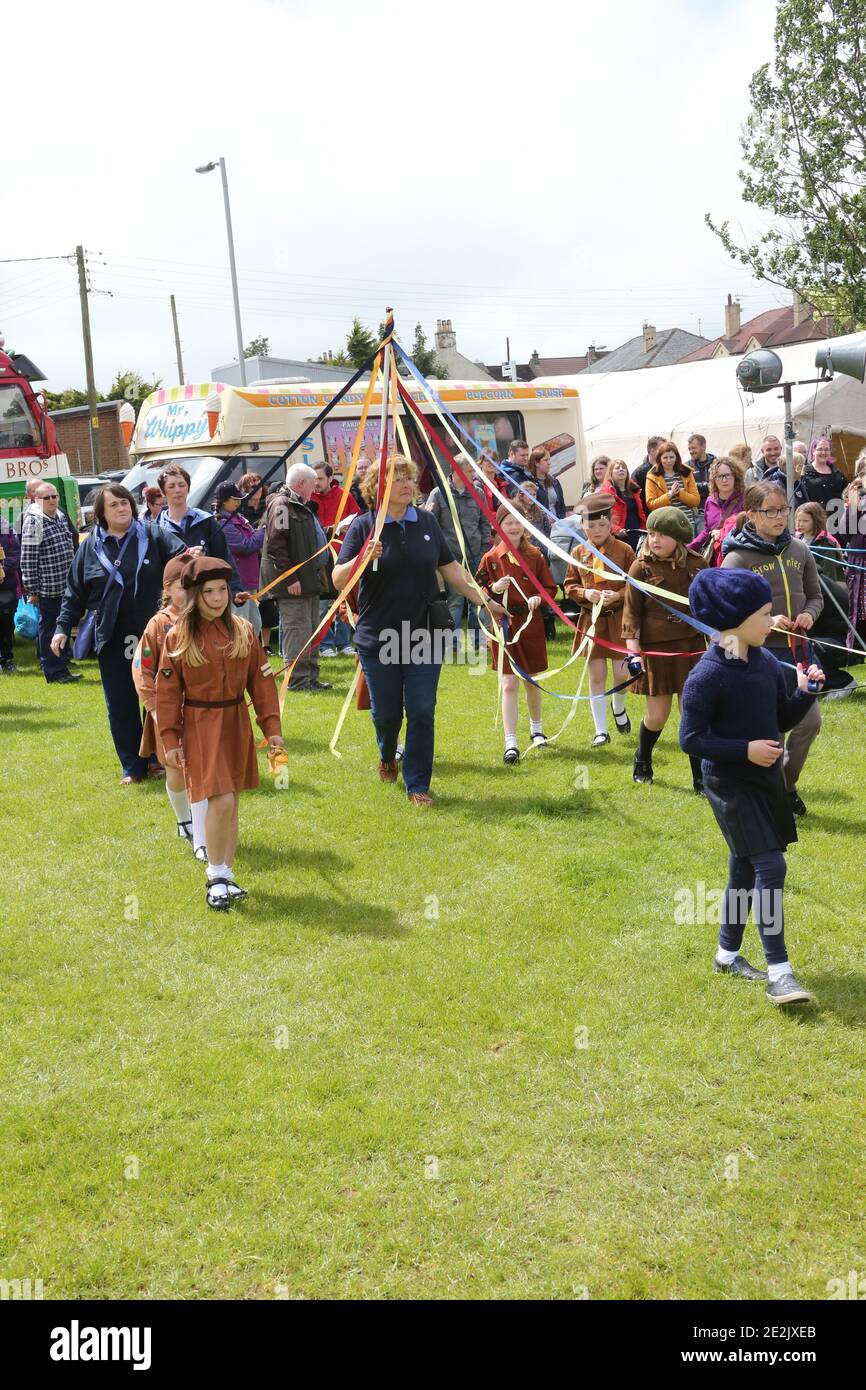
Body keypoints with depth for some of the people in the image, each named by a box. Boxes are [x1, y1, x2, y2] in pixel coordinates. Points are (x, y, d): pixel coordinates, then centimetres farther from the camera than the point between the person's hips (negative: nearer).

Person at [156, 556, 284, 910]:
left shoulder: (244, 632, 3)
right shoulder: (178, 637, -5)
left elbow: (261, 681, 7)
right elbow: (167, 691, -3)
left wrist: (272, 727, 3)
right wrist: (170, 740, -6)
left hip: (237, 724, 4)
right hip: (200, 726, -4)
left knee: (231, 804, 11)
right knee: (221, 801, -14)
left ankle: (226, 875, 23)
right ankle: (216, 877, 2)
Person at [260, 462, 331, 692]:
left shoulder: (299, 506, 21)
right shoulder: (281, 504, -13)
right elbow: (276, 544, -20)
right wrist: (290, 578, -22)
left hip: (308, 579, 11)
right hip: (293, 583, -11)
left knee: (311, 629, 14)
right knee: (297, 628, -9)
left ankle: (310, 677, 22)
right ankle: (298, 679, -5)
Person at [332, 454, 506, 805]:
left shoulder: (427, 522, 5)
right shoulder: (364, 526, -5)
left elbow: (450, 569, 14)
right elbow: (338, 580, -10)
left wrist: (485, 601, 14)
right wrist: (364, 558, -27)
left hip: (424, 636, 2)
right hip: (378, 639, -2)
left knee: (422, 712, 0)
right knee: (386, 712, 9)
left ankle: (418, 786, 9)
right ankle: (387, 757, 41)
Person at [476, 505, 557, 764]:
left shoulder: (535, 555, -1)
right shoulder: (491, 558, -4)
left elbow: (550, 587, 5)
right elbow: (478, 592, 1)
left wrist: (538, 598, -14)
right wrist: (494, 589, -19)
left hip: (531, 624, 2)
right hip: (504, 625, -2)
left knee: (532, 681, 17)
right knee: (509, 684, -7)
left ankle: (536, 729, 40)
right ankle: (510, 744, -6)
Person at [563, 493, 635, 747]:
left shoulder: (624, 550, -4)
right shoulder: (578, 553, 2)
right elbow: (569, 585, 9)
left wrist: (618, 595, -18)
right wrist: (584, 593, -11)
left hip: (619, 618, -1)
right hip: (591, 619, 2)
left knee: (622, 673, -1)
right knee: (596, 675, 3)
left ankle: (618, 707, 34)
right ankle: (601, 731, 11)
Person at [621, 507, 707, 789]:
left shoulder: (697, 564, 0)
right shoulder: (641, 568, -6)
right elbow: (631, 613, -4)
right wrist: (633, 652, -10)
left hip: (691, 648, 2)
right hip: (655, 649, -1)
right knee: (657, 716, 5)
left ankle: (700, 777, 11)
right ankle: (642, 760, 35)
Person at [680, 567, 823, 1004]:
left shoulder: (766, 663, 2)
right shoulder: (708, 675, -20)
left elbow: (784, 720, 11)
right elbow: (691, 739, -17)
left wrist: (805, 692, -6)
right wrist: (745, 749, -23)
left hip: (766, 779, 8)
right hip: (729, 784, -8)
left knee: (745, 866, 16)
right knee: (769, 866, -13)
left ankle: (728, 953, 32)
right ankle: (778, 973, -8)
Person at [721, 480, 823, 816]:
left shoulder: (799, 550, 5)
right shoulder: (736, 558, -10)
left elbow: (815, 595, 15)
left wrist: (809, 614, -8)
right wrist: (766, 621, -22)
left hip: (796, 651, 5)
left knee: (810, 721, 7)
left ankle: (786, 783, 30)